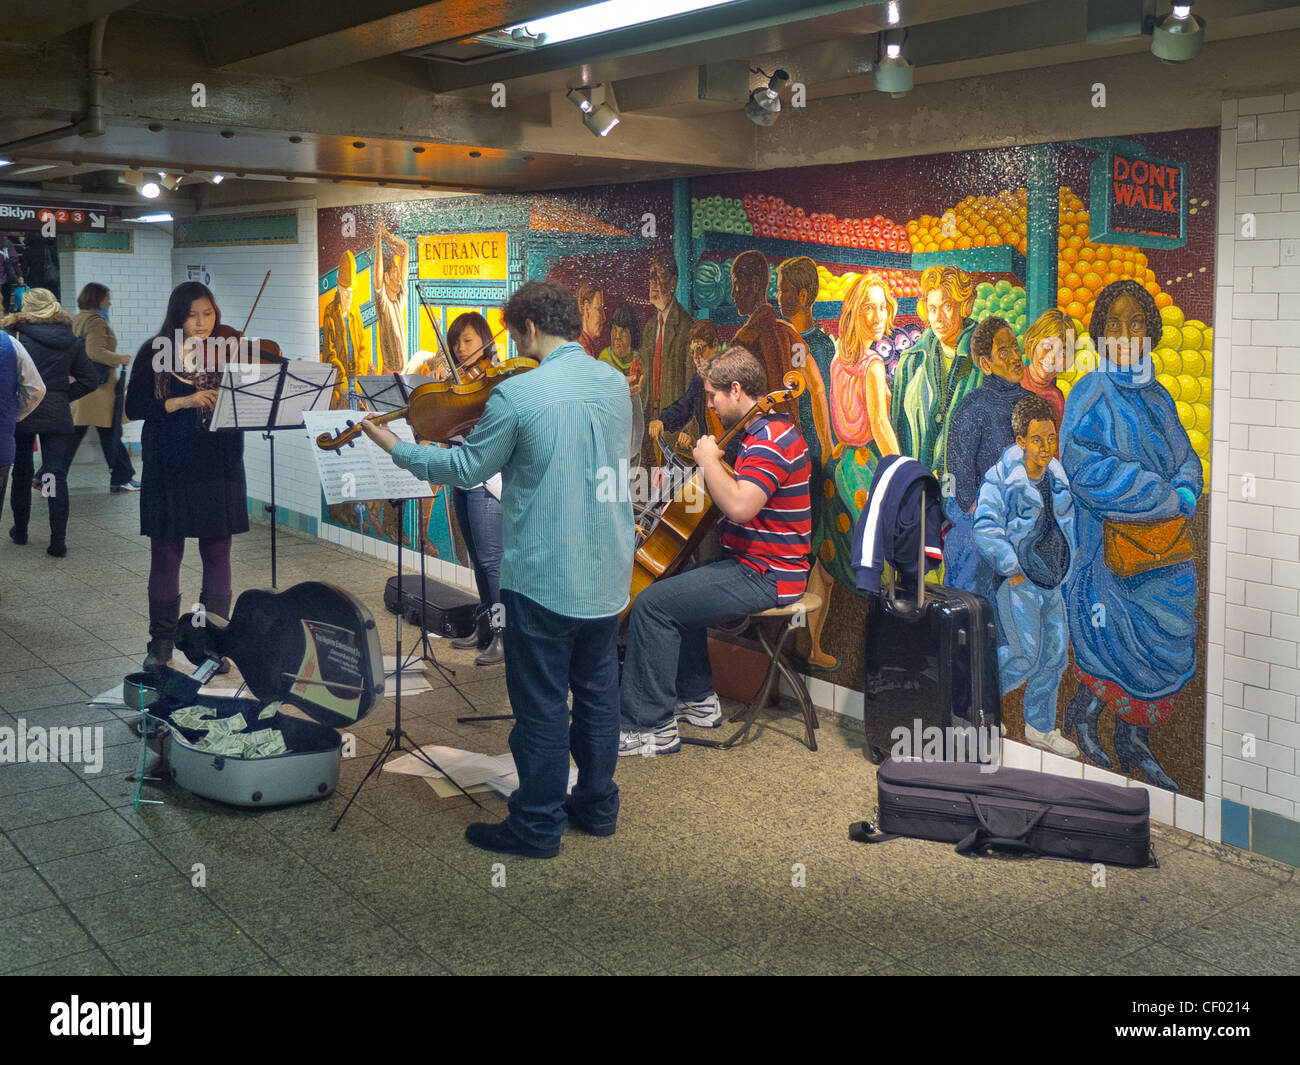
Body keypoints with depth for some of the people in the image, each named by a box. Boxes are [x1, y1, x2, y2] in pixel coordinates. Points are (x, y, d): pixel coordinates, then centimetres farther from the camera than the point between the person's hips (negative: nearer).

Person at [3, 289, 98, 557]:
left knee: (21, 473, 15)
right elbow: (90, 380, 3)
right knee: (57, 476, 1)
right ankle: (58, 541, -4)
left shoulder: (16, 338, -6)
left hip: (22, 414, -1)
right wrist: (62, 395, 8)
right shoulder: (72, 341, 3)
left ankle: (20, 531, 26)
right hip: (58, 416, 1)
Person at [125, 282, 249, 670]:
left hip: (219, 467, 1)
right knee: (166, 553, 5)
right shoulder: (154, 354, 1)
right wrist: (181, 402, -18)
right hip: (169, 467, -1)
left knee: (217, 553, 5)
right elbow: (134, 408, -5)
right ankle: (161, 642, 19)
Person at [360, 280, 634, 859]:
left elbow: (467, 468, -6)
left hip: (543, 576, -6)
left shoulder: (517, 394, -17)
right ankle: (597, 805, 30)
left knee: (541, 703, 5)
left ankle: (537, 826, 16)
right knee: (597, 692, 18)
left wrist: (393, 446, 7)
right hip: (607, 572, 7)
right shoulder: (615, 383, 3)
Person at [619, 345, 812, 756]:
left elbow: (740, 505, -34)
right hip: (756, 564, 11)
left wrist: (709, 460, -19)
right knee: (678, 587, 25)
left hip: (765, 576, -11)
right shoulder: (769, 429, 15)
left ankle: (650, 727, -9)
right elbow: (737, 498, 26)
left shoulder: (770, 439, -20)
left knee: (653, 603, -14)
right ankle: (698, 699, 29)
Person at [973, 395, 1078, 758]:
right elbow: (985, 528, -18)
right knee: (1026, 654, -11)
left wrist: (1064, 563, 15)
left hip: (1051, 580, 7)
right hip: (1018, 581, -7)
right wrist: (1011, 568, -20)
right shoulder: (1001, 477, -13)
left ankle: (1041, 727, 23)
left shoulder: (1056, 474, 7)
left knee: (1055, 653, 8)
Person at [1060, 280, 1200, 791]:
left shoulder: (1156, 396, 14)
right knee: (1122, 649, -5)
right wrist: (1165, 498, -16)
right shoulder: (1092, 394, -8)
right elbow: (1089, 470, -19)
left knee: (1163, 649, 10)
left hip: (1164, 550, 7)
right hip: (1112, 547, -7)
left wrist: (1186, 492, -9)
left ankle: (1136, 746, 24)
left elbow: (1186, 458, 15)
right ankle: (1080, 715, 21)